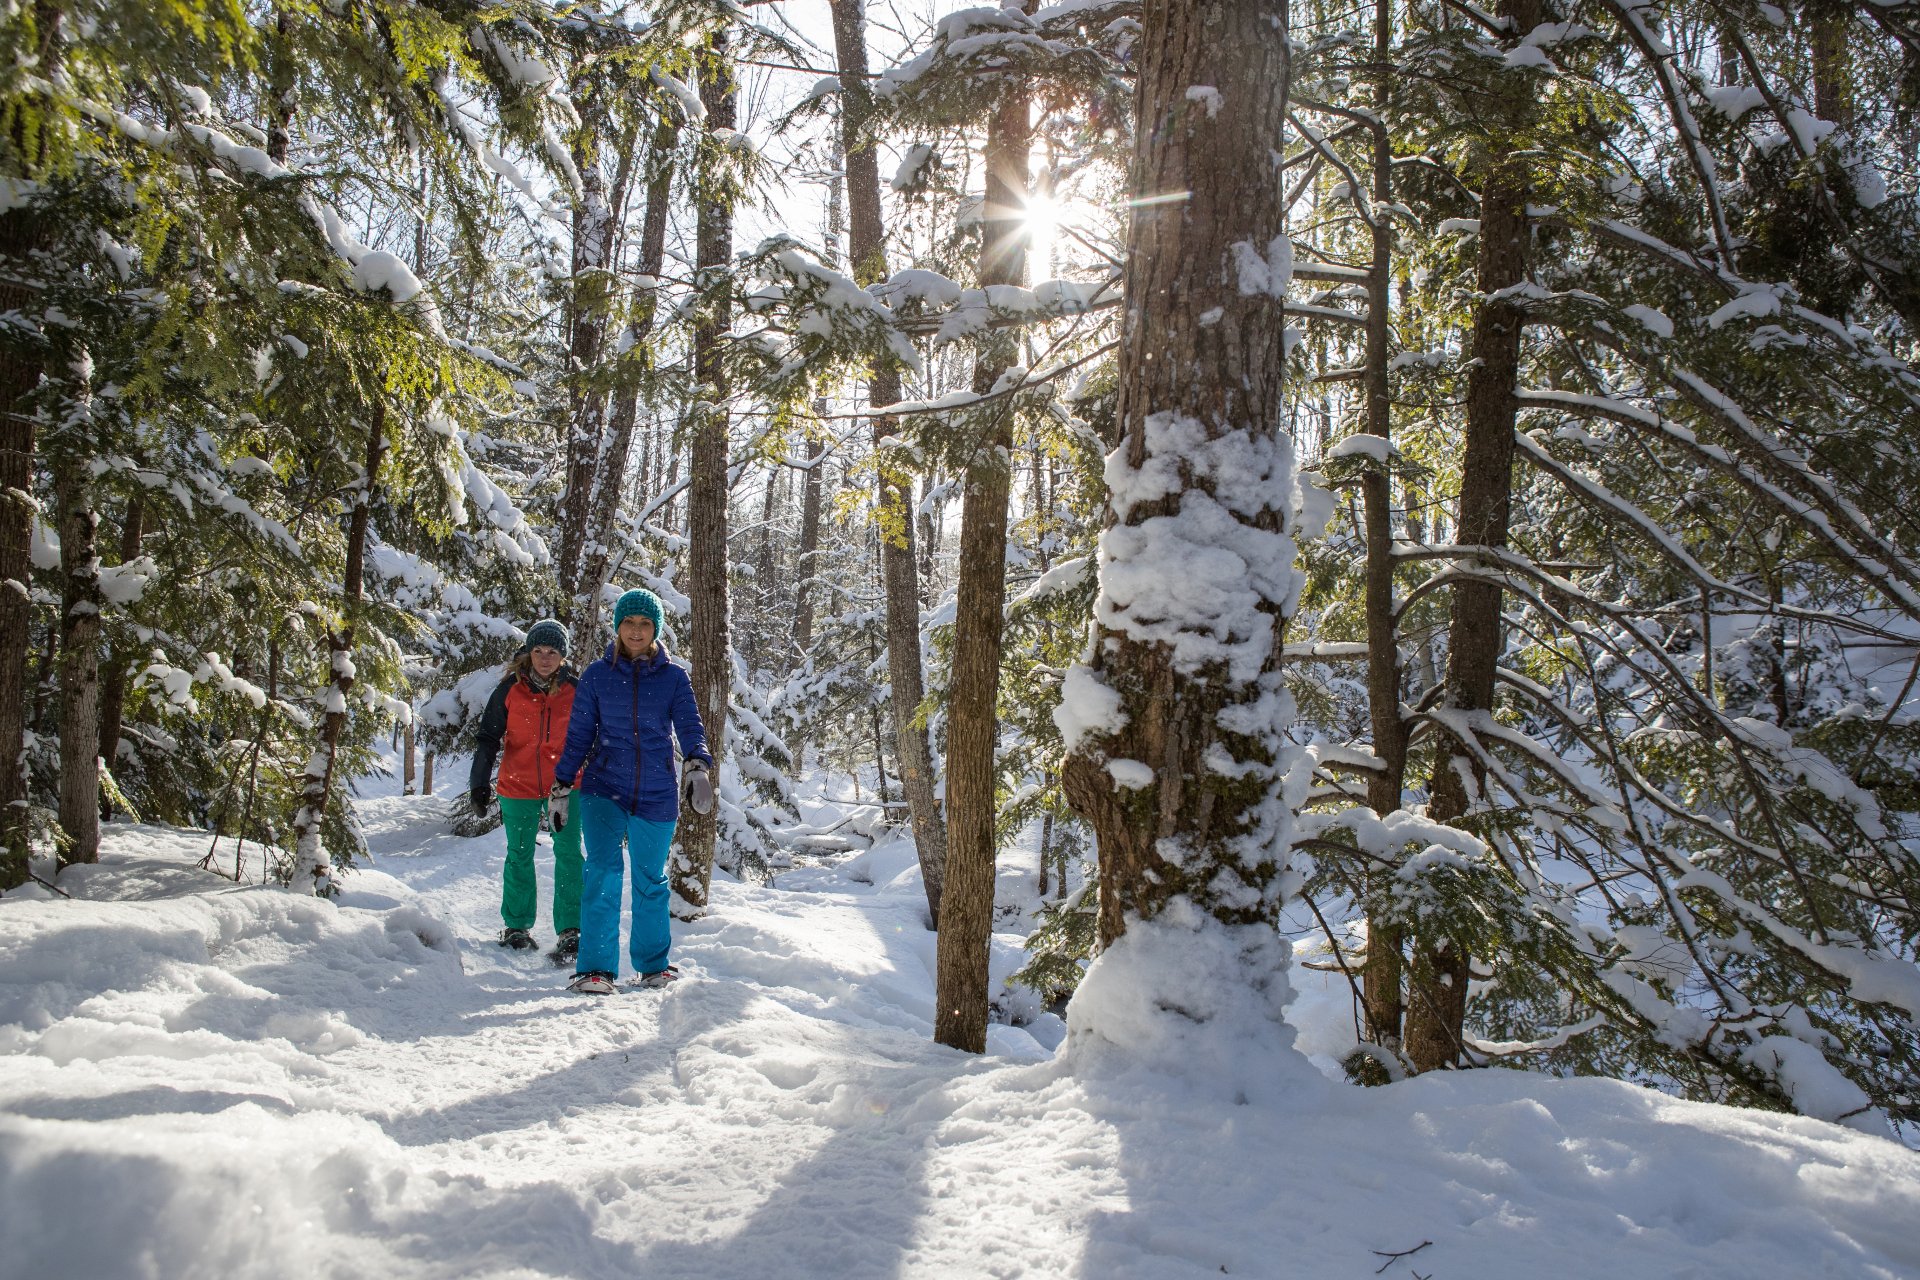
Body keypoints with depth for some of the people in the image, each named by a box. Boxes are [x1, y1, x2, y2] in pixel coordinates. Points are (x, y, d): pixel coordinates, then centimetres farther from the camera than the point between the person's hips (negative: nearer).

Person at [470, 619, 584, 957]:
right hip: (518, 786, 1)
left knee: (568, 854, -6)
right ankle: (517, 926, 25)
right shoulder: (510, 689, -5)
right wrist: (480, 784, -7)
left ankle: (570, 932, -1)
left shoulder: (575, 691, -4)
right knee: (519, 856, 10)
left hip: (564, 785, 0)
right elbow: (489, 737, 0)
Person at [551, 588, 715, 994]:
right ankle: (595, 968, -9)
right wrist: (561, 787, 4)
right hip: (603, 789, -1)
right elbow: (579, 734, 7)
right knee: (604, 872, -16)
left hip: (656, 794, 1)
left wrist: (699, 769, -25)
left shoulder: (673, 676, 2)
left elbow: (689, 725, -7)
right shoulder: (597, 674, 3)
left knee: (650, 880, 10)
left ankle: (654, 964, 27)